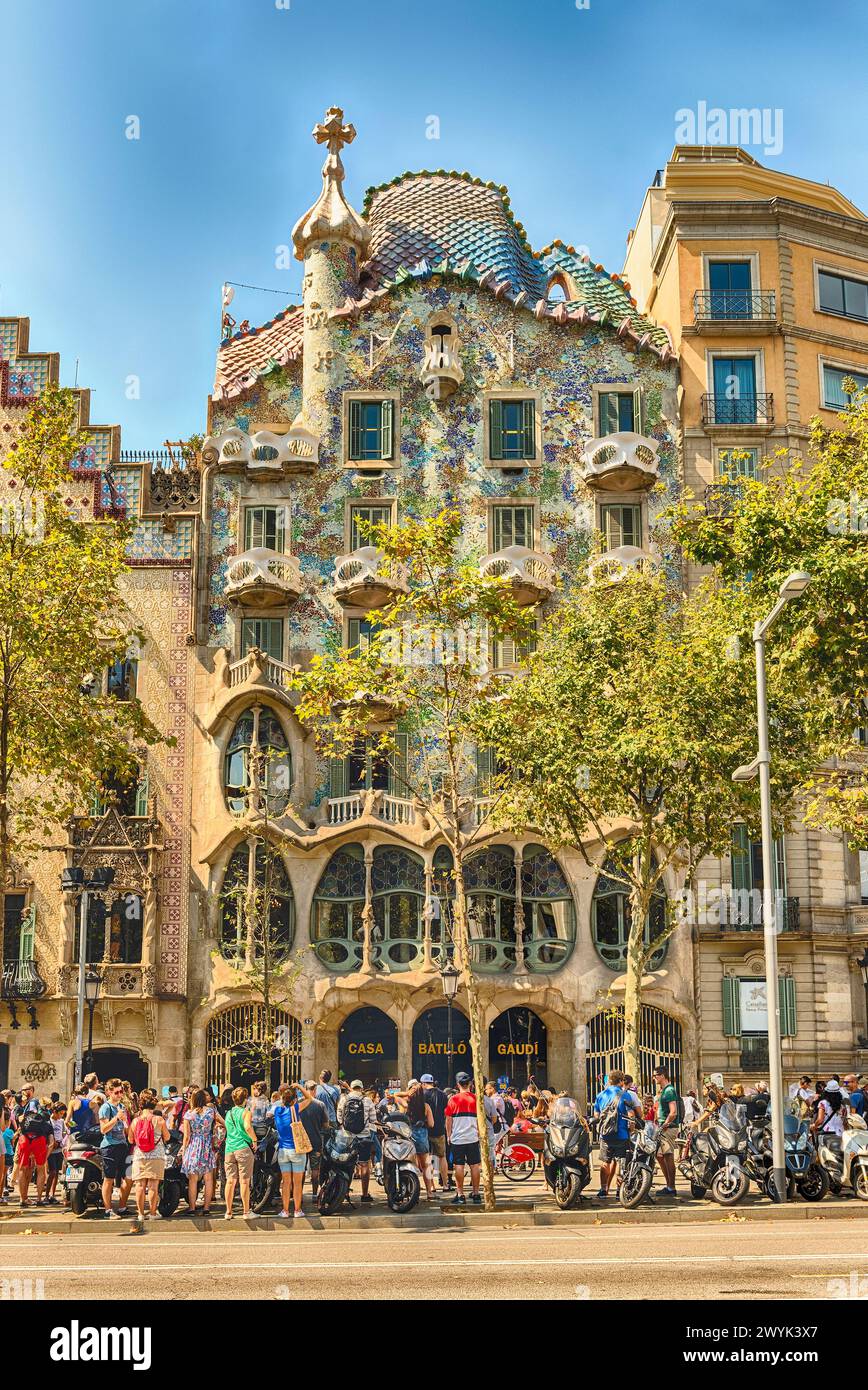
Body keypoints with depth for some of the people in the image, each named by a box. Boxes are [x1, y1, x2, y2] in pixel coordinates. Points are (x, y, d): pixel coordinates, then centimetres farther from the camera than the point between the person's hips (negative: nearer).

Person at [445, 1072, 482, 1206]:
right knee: (475, 1165, 7)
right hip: (473, 1137, 2)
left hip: (457, 1138, -2)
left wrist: (448, 1135, 12)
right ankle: (475, 1194, 11)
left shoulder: (453, 1099, -2)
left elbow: (448, 1119, 2)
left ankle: (460, 1195, 1)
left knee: (459, 1166, 1)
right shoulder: (475, 1099, 2)